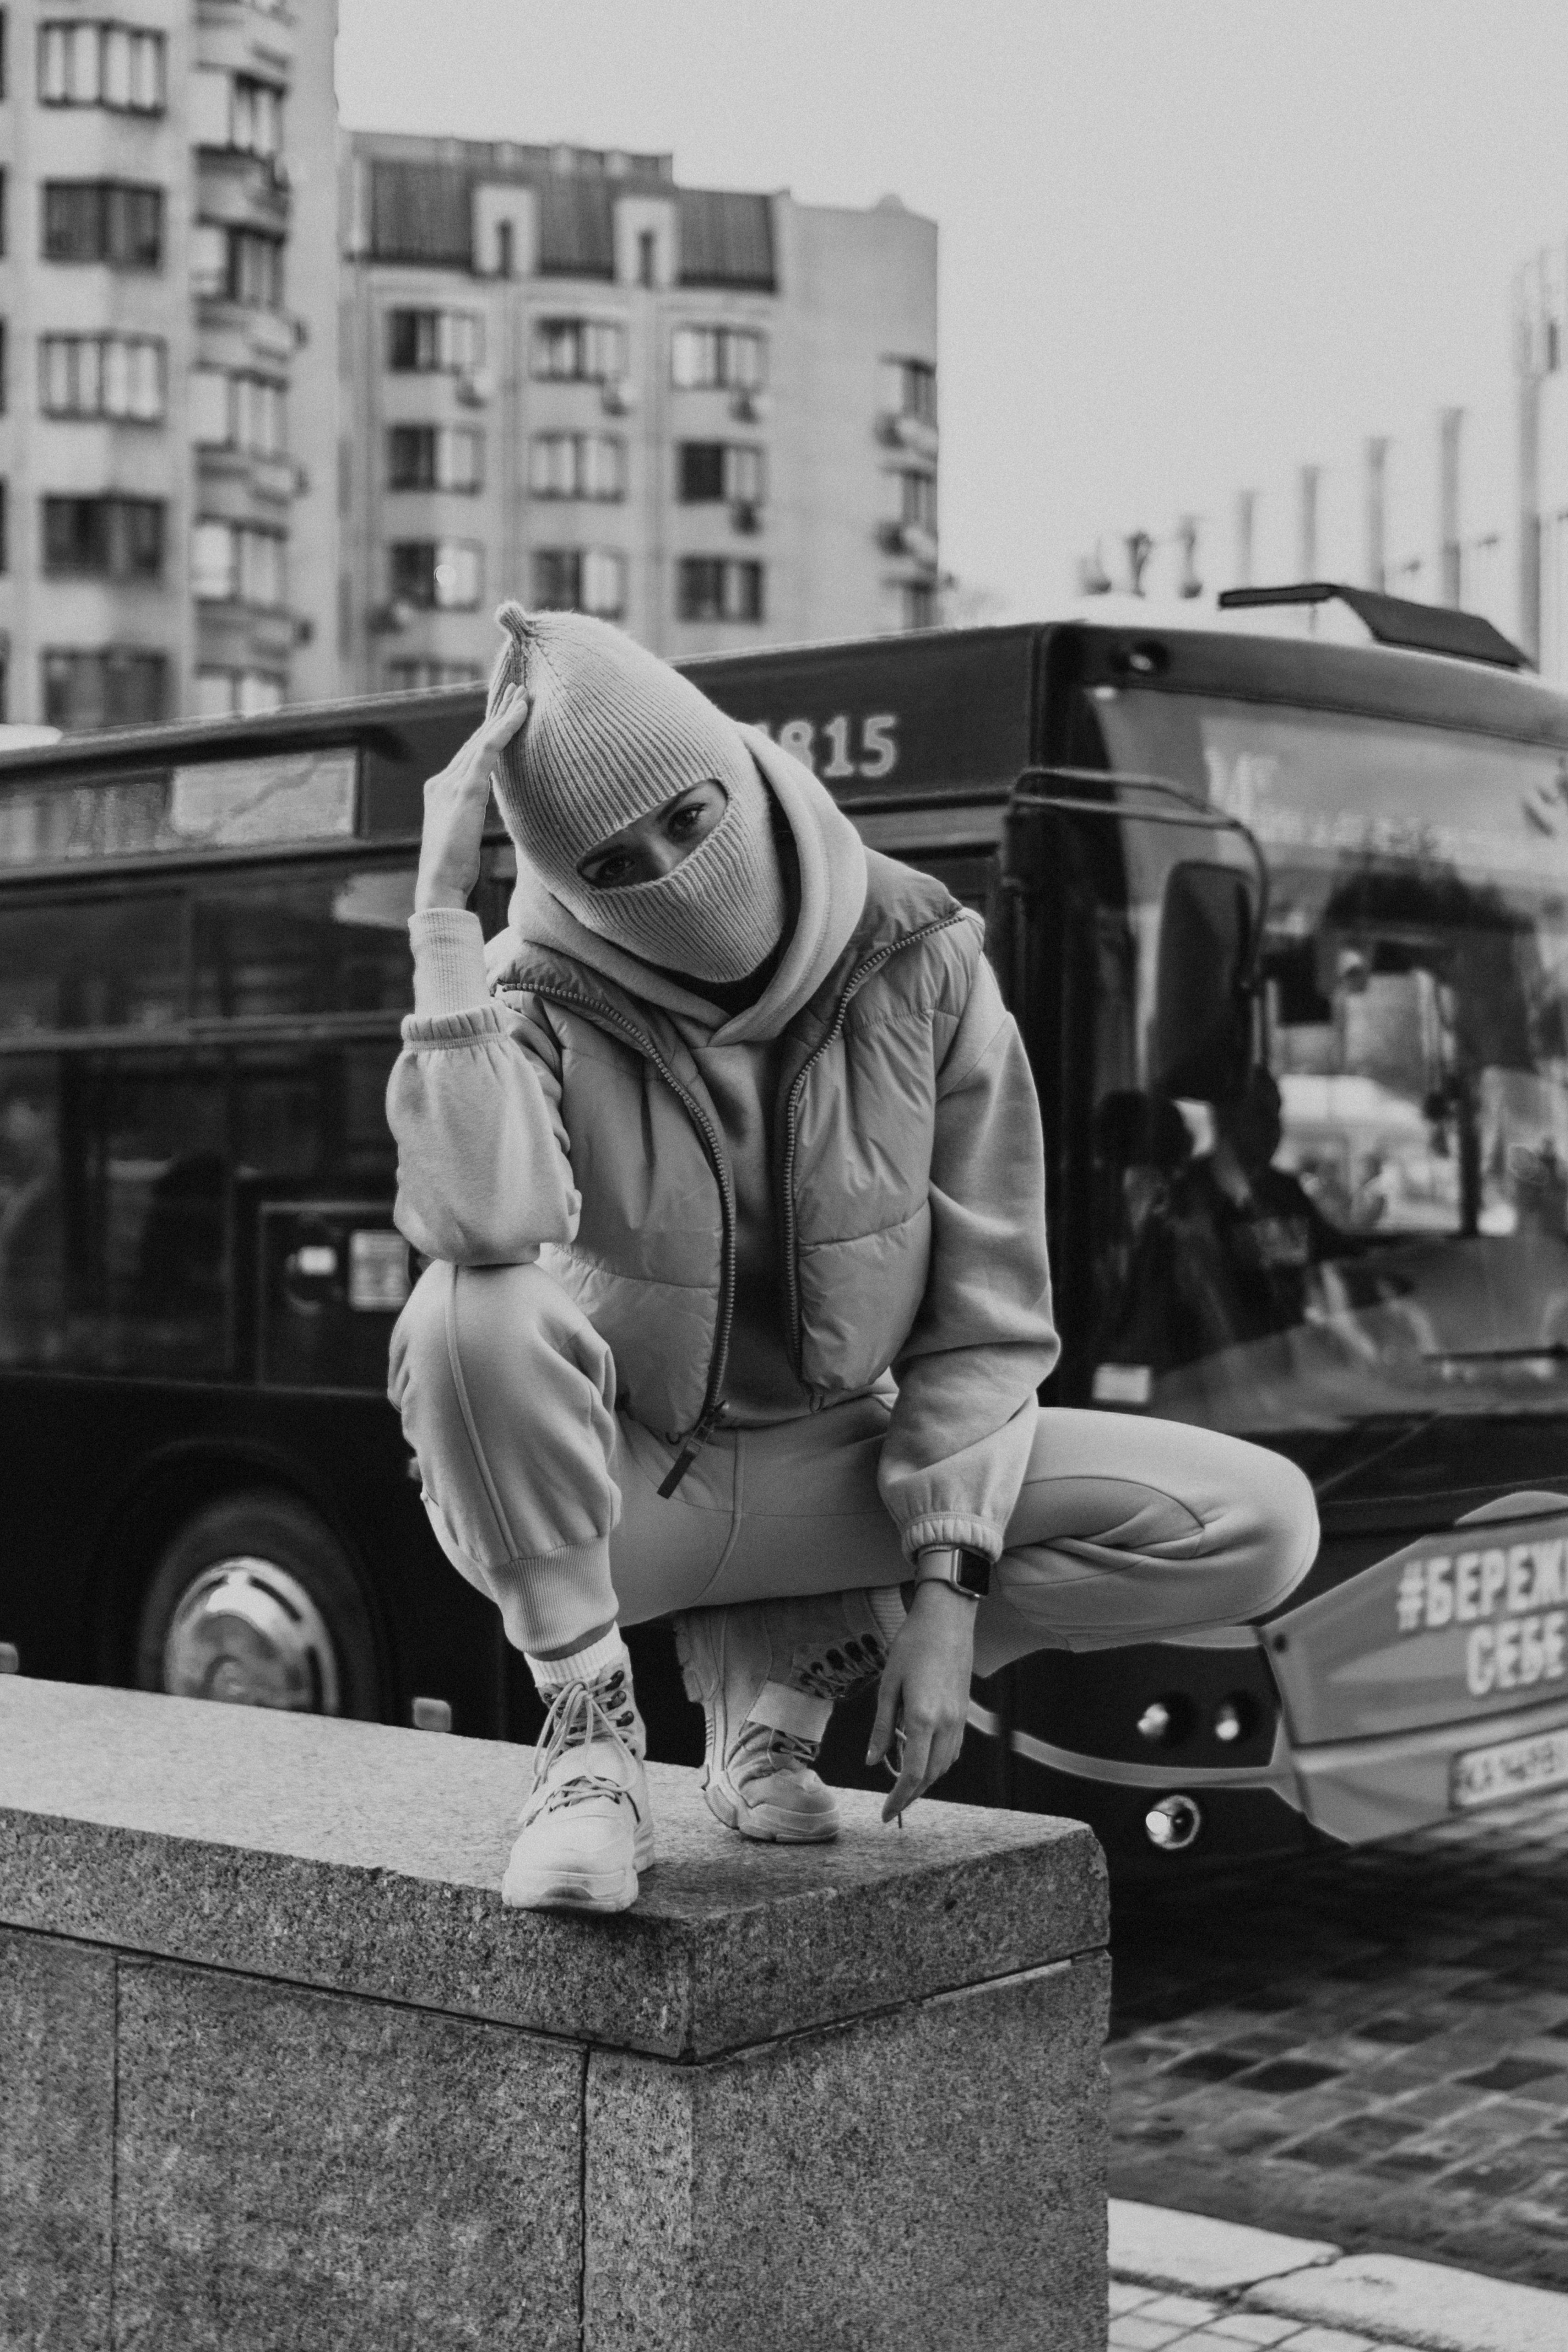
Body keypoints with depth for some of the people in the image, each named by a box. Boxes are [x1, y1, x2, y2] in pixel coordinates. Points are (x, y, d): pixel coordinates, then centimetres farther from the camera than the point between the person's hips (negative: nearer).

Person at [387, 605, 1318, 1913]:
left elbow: (986, 1302, -7)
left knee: (1260, 1523, -15)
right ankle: (590, 1735, -15)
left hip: (823, 1466, 3)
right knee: (471, 1315, -37)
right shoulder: (541, 1006, -16)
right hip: (605, 1486, -2)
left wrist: (945, 1589, -14)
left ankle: (784, 1656, -2)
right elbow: (481, 1222, -40)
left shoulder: (917, 963, -11)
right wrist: (444, 914, -36)